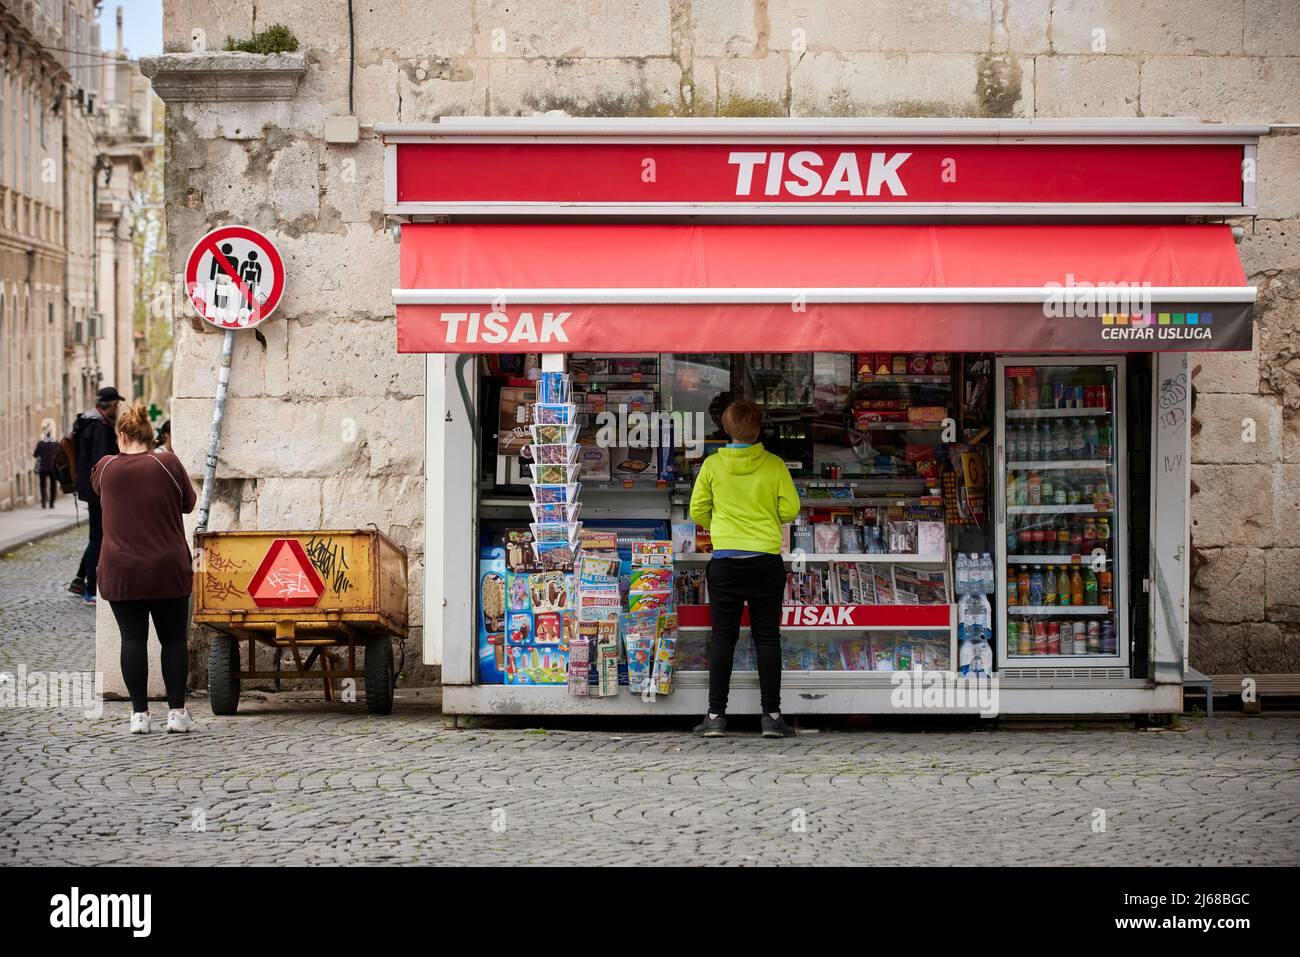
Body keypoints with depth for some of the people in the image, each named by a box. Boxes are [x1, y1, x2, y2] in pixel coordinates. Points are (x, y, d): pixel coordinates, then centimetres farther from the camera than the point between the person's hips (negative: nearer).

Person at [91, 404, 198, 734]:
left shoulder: (106, 467, -2)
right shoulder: (168, 464, -6)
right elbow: (188, 503, 7)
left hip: (121, 571, 1)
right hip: (167, 570, 0)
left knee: (133, 639, 5)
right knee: (174, 639, 8)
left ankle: (139, 714, 3)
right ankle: (176, 712, 6)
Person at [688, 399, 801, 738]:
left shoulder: (713, 465, -2)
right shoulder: (774, 465, -3)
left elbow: (698, 512, 3)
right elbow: (790, 509, -3)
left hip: (725, 560, 0)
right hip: (766, 560, 0)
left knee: (723, 637, 5)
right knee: (767, 636, 4)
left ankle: (716, 715, 3)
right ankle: (771, 715, 2)